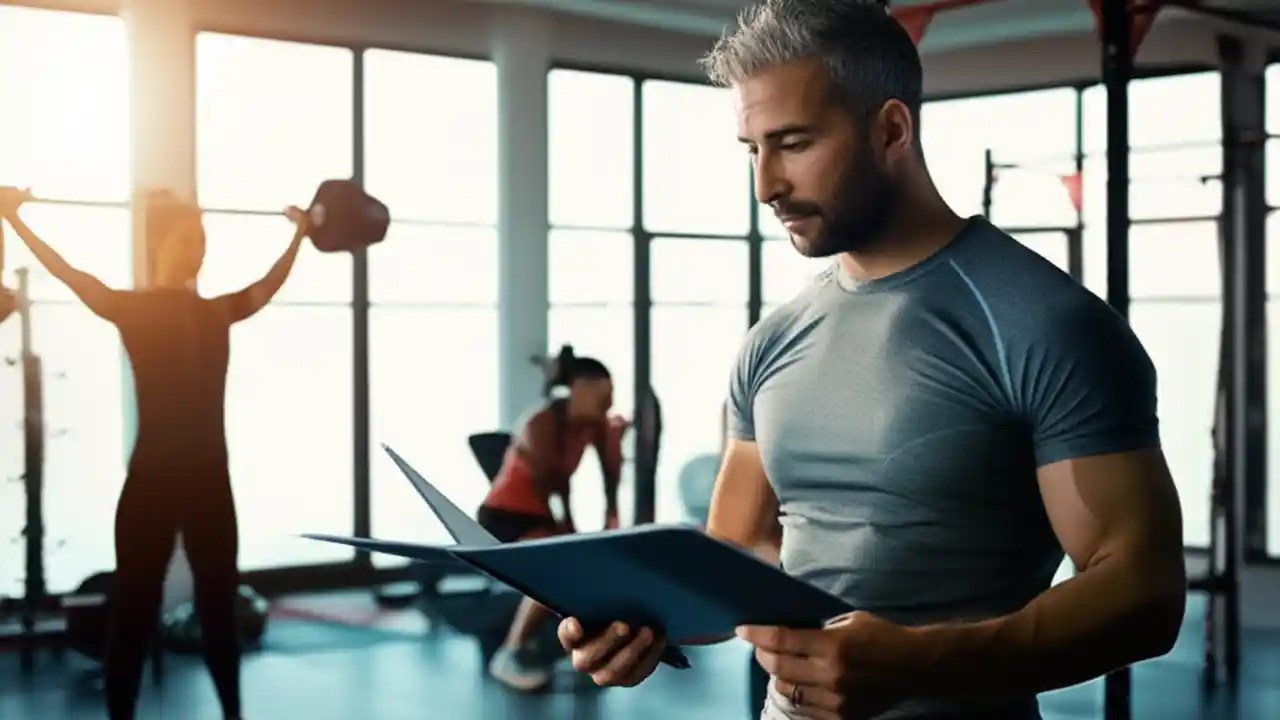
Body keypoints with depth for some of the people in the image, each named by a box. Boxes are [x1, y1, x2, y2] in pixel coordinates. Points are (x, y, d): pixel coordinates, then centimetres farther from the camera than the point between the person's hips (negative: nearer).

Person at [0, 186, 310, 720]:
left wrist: (299, 235, 29)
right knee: (135, 611, 2)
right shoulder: (132, 308, -4)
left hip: (209, 477, 5)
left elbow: (269, 285, 24)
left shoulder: (217, 312, 10)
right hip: (153, 477, -5)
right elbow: (66, 272, -13)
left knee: (219, 604, 15)